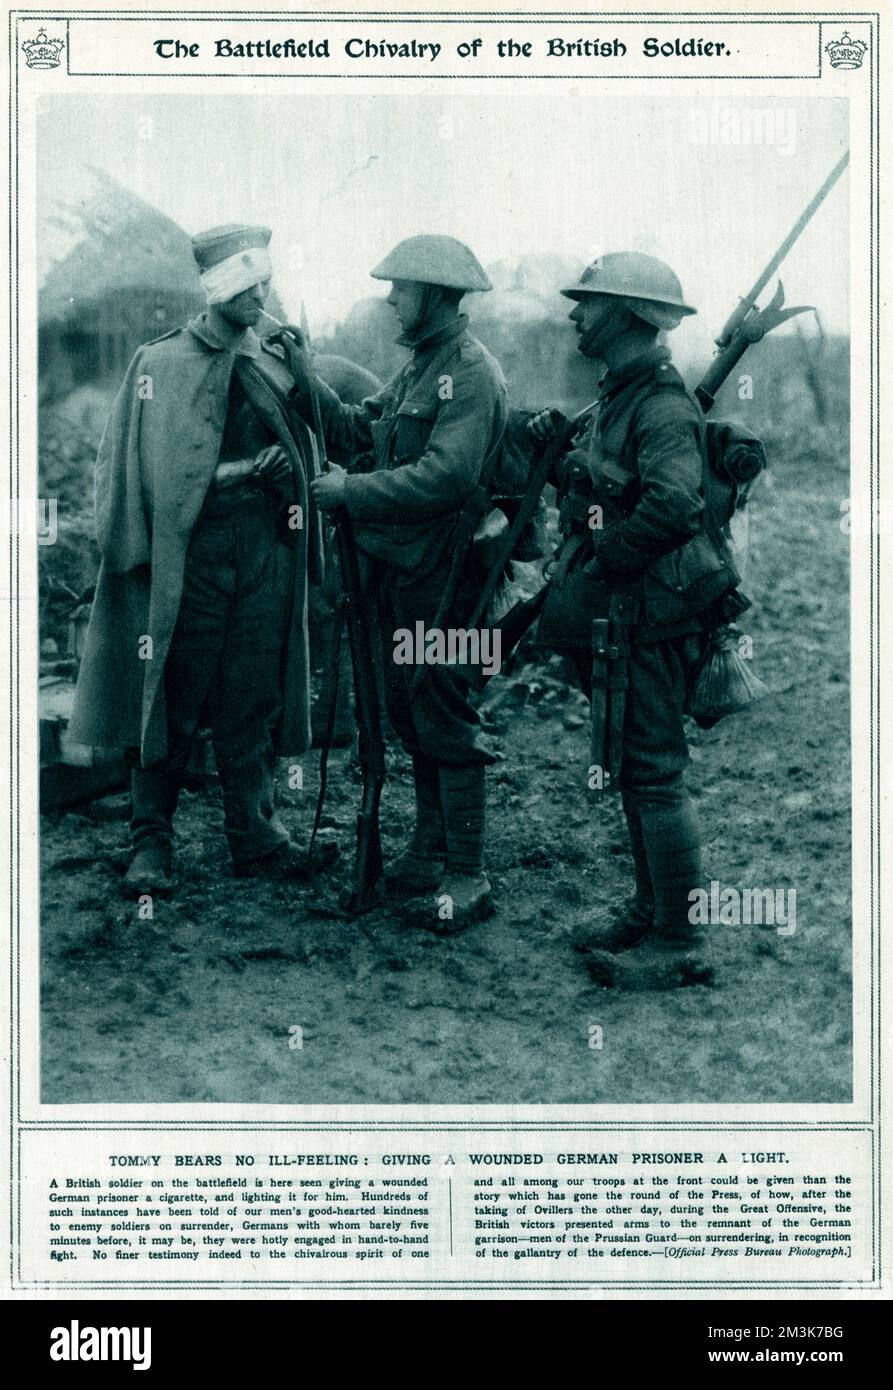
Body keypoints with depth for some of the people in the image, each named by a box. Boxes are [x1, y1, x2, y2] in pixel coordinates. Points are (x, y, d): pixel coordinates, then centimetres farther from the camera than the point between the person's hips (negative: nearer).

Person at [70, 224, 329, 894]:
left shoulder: (279, 363, 13)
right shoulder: (161, 363, 0)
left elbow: (299, 458, 18)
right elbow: (160, 472, -5)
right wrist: (240, 471, -11)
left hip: (265, 550, 4)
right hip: (190, 554, -4)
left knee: (254, 704, 7)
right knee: (173, 701, 0)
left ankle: (256, 835, 16)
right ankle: (152, 841, 10)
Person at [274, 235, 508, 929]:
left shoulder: (472, 373, -16)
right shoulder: (420, 366, 15)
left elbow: (447, 477, -27)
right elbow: (358, 430, 15)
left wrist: (350, 490, -21)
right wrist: (305, 377, 6)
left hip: (441, 577, -10)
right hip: (398, 568, 10)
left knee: (445, 721, -5)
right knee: (410, 714, 16)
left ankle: (468, 879, 3)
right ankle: (428, 853, 29)